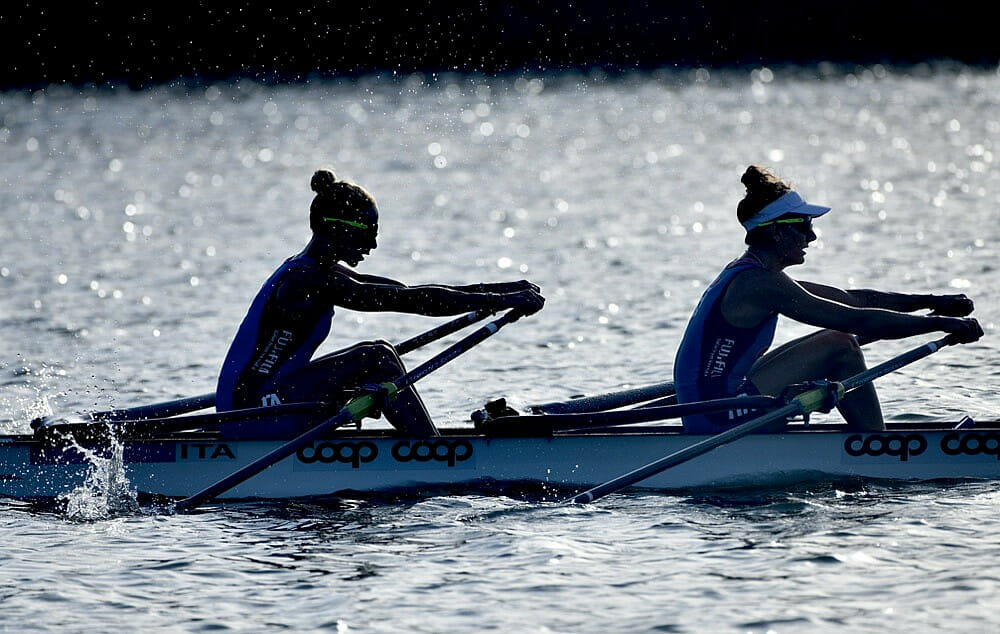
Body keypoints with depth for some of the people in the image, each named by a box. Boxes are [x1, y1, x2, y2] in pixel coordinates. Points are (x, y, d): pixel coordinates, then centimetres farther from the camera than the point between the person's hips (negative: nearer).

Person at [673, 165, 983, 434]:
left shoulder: (746, 274, 15)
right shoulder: (760, 283, -16)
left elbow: (851, 299, 18)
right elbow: (857, 320, -19)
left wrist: (930, 301, 13)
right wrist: (939, 322, -14)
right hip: (719, 419, -10)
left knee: (837, 341, 15)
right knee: (840, 346, -9)